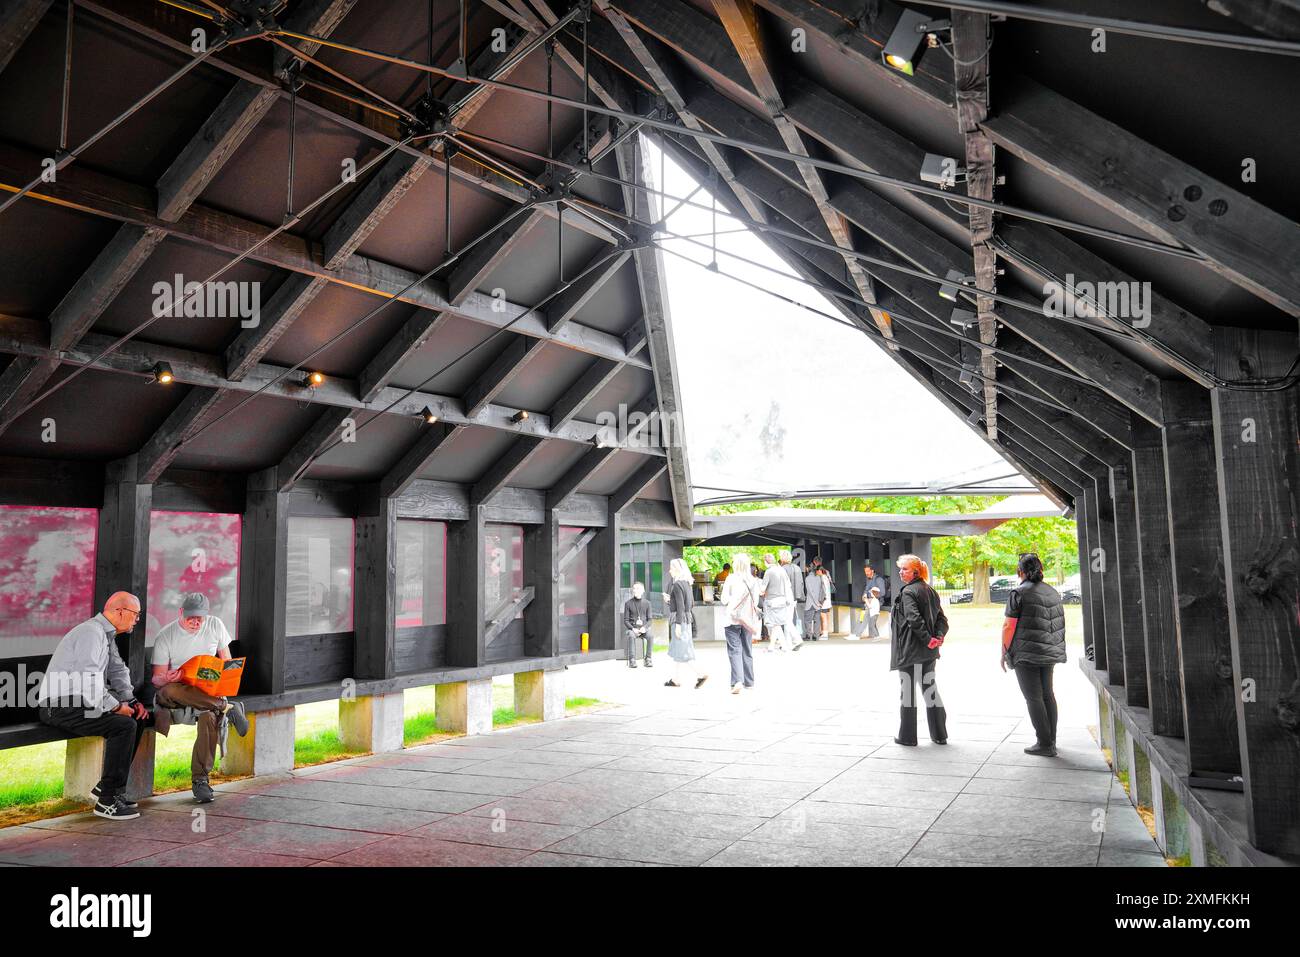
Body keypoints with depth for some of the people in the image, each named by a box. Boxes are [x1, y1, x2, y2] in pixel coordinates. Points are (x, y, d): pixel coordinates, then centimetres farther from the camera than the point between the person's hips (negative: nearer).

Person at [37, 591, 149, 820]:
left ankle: (108, 787, 9)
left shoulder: (108, 635, 15)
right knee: (124, 725, -24)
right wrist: (116, 706, -18)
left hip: (82, 701, 11)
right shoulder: (91, 633, -18)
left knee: (138, 718, 5)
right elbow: (89, 683, -26)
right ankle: (107, 801, -17)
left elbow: (118, 671, 19)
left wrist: (131, 701, 6)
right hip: (60, 707, -11)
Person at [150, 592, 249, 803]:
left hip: (209, 693, 1)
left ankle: (200, 778, -25)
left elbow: (227, 661, 14)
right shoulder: (165, 637, -2)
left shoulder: (215, 626, 5)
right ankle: (228, 708, -29)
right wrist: (166, 679, -28)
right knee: (170, 691, -39)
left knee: (209, 717, -34)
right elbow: (157, 680, -3)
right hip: (176, 696, -1)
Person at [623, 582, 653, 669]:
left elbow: (649, 619, 8)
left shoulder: (646, 603, 9)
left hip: (643, 628, 1)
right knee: (631, 636, -35)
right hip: (631, 628, -1)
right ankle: (632, 660, -35)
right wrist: (632, 628, -14)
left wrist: (644, 627, -13)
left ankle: (648, 659, -23)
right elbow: (626, 620, 4)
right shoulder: (628, 603, 5)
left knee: (650, 636, -31)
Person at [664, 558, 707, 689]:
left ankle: (699, 674, -4)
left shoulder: (677, 584, -14)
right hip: (687, 618, 9)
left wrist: (678, 624, -20)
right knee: (681, 650, 11)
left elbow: (680, 606, -19)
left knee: (681, 650, -3)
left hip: (680, 619, -9)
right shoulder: (686, 583, 13)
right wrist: (670, 600, 21)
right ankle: (676, 679, 14)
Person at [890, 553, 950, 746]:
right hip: (929, 652, 8)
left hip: (910, 651, -8)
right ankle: (939, 734, 19)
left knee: (907, 692, 2)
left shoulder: (908, 592, -14)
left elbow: (914, 619, -24)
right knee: (930, 690, 15)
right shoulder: (930, 591, 12)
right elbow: (942, 618, 10)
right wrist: (939, 636, -3)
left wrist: (928, 639, -19)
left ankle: (907, 736, 9)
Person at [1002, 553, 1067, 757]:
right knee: (1047, 694, 15)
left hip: (1026, 653, -7)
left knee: (1033, 697, -2)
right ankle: (1051, 740, 22)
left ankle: (1045, 744, -2)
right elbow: (1060, 623, 14)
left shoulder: (1018, 593, -12)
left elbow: (1009, 625, -12)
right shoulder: (1052, 592, 9)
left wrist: (1004, 652, -3)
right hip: (1049, 653, 7)